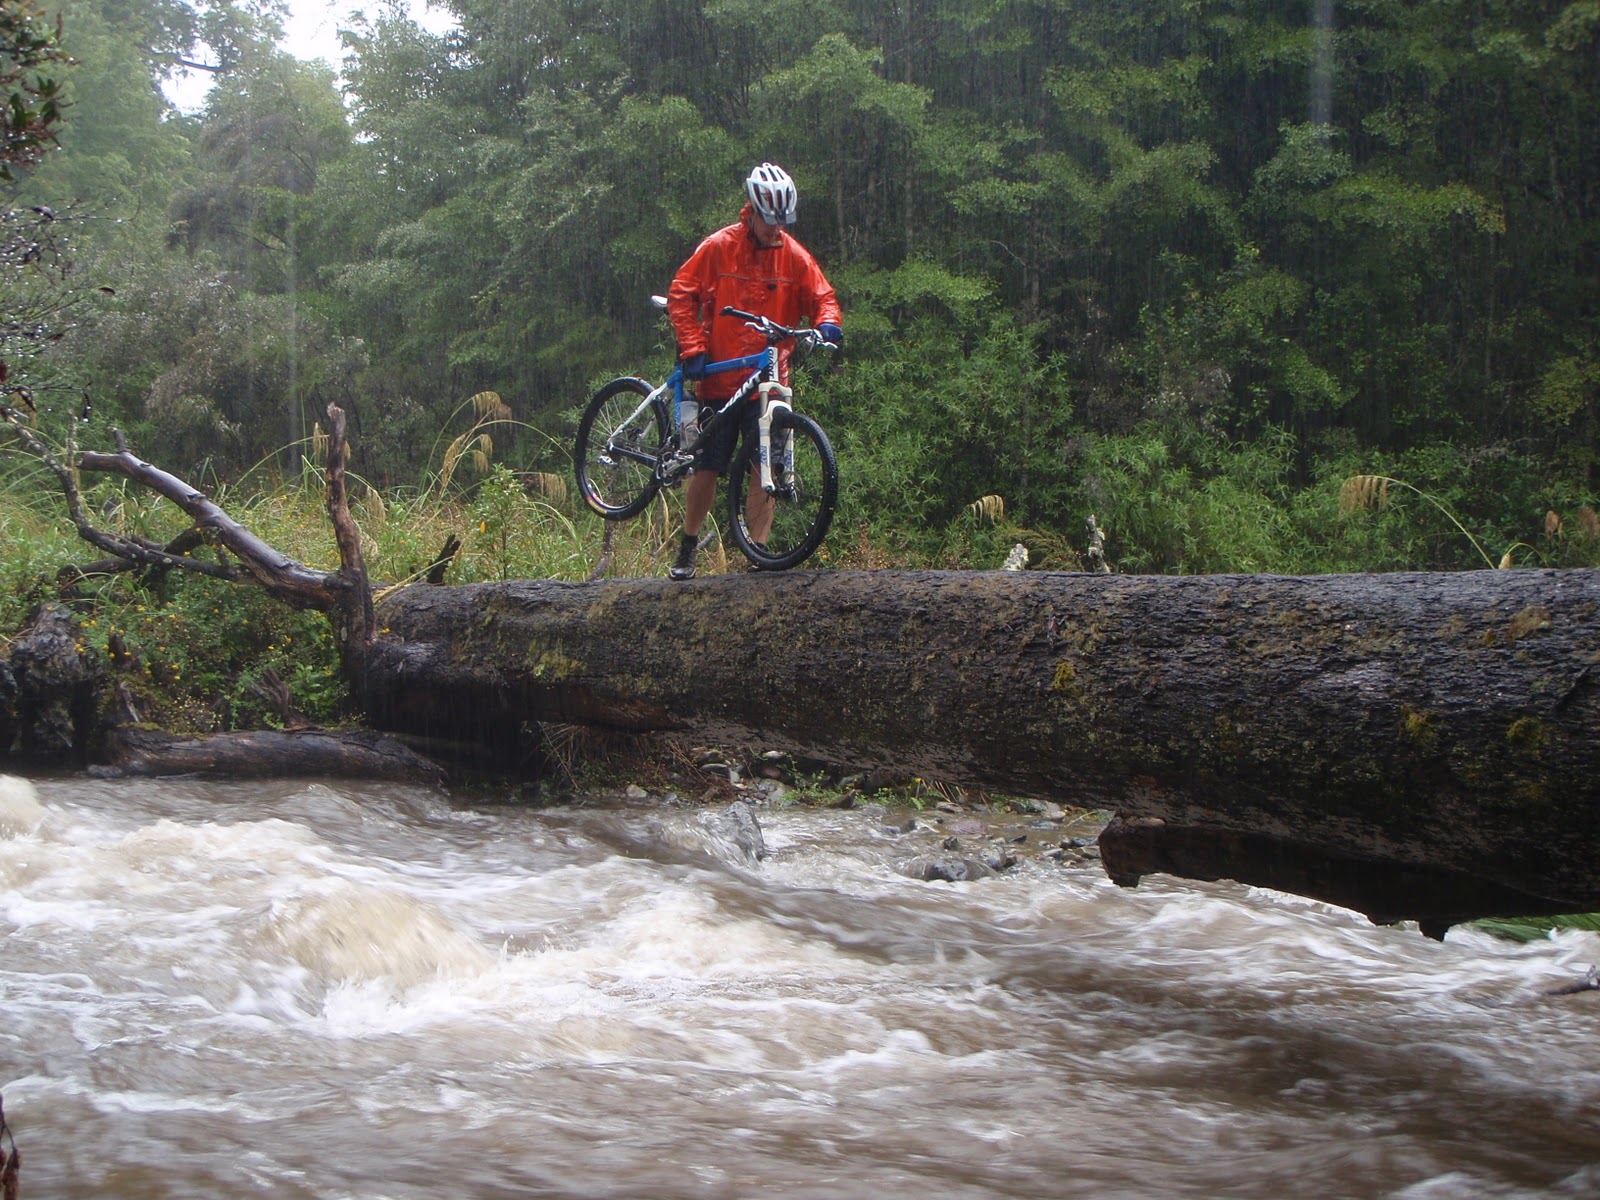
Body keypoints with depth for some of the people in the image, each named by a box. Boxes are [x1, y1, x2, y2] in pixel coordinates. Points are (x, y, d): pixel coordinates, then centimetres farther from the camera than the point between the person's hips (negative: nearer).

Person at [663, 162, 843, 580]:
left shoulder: (793, 255, 2)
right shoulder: (718, 247, -4)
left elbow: (821, 297, 6)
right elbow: (681, 296, -1)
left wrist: (827, 323, -17)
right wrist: (692, 349, -10)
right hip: (719, 377, -1)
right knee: (706, 466, 3)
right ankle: (687, 545, 21)